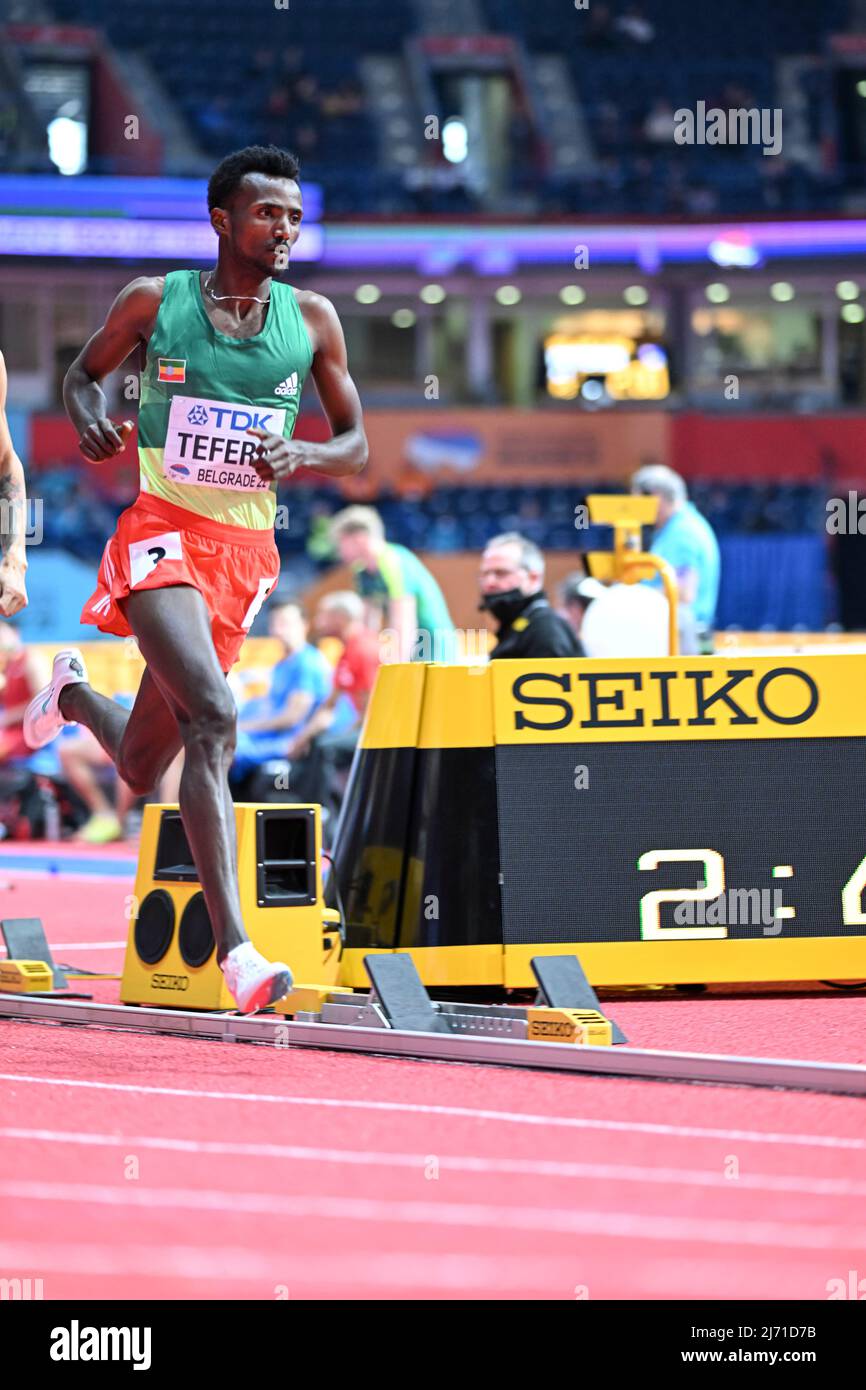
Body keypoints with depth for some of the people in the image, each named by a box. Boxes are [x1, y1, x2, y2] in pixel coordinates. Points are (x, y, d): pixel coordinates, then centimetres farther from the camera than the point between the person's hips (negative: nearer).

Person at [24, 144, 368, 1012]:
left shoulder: (311, 320, 5)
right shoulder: (154, 302, -1)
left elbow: (356, 448, 10)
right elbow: (84, 371, 16)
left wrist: (301, 456, -13)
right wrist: (88, 418, -8)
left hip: (246, 551, 4)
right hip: (163, 531, -4)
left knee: (144, 769, 14)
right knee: (213, 715, -27)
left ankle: (74, 693, 52)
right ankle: (234, 949, -32)